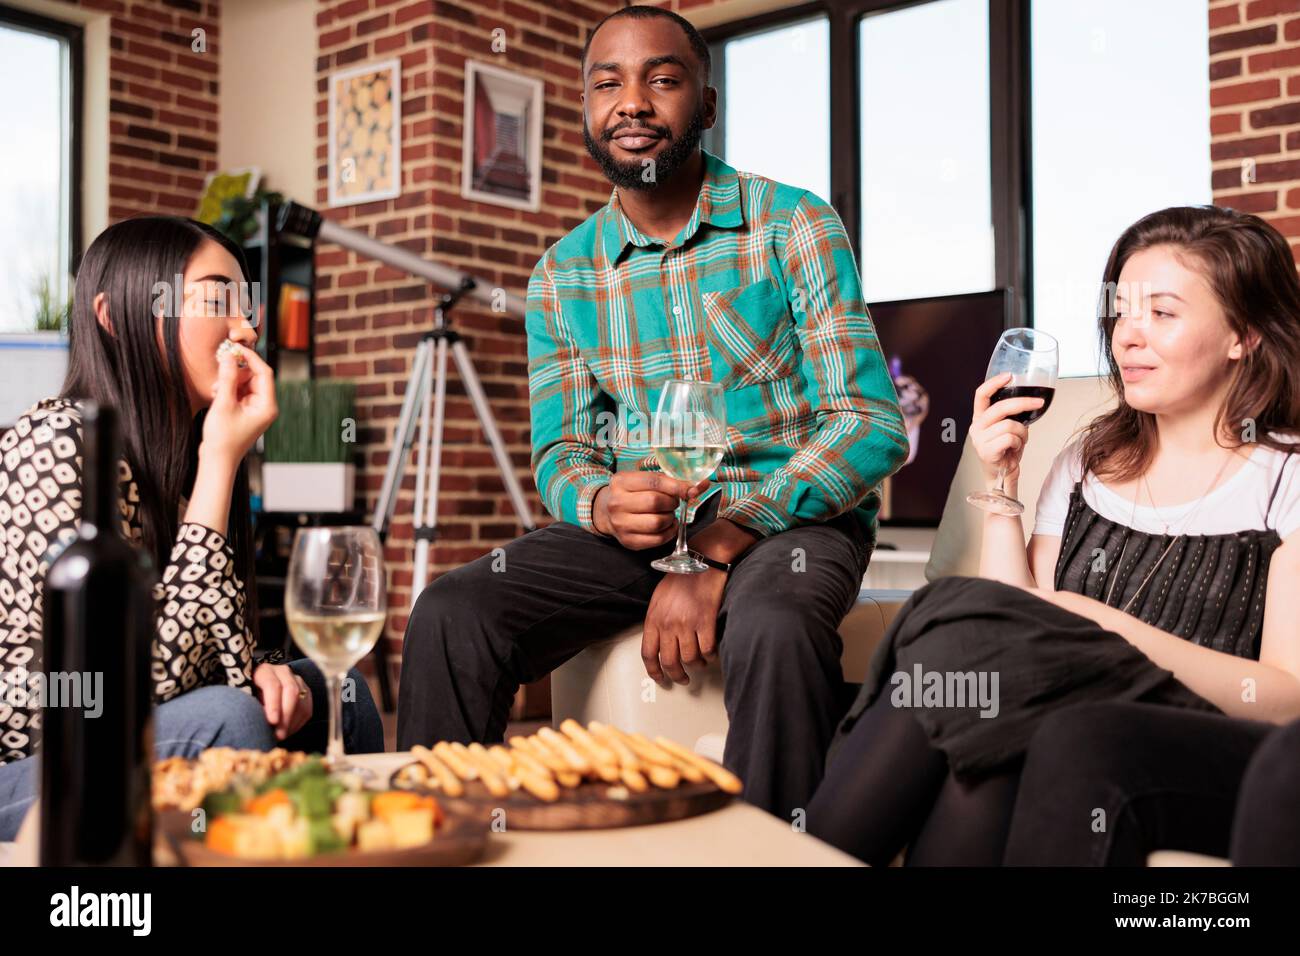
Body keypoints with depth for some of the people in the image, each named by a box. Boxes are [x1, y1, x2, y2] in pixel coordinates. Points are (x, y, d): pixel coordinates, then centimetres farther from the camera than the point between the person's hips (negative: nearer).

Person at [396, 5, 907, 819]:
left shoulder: (794, 226, -3)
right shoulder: (562, 277, 8)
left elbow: (870, 427, -10)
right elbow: (560, 454, 9)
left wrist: (723, 548, -21)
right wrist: (604, 502, -18)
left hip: (791, 517, -3)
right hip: (633, 530, 3)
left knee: (775, 629, -37)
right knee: (450, 616, -19)